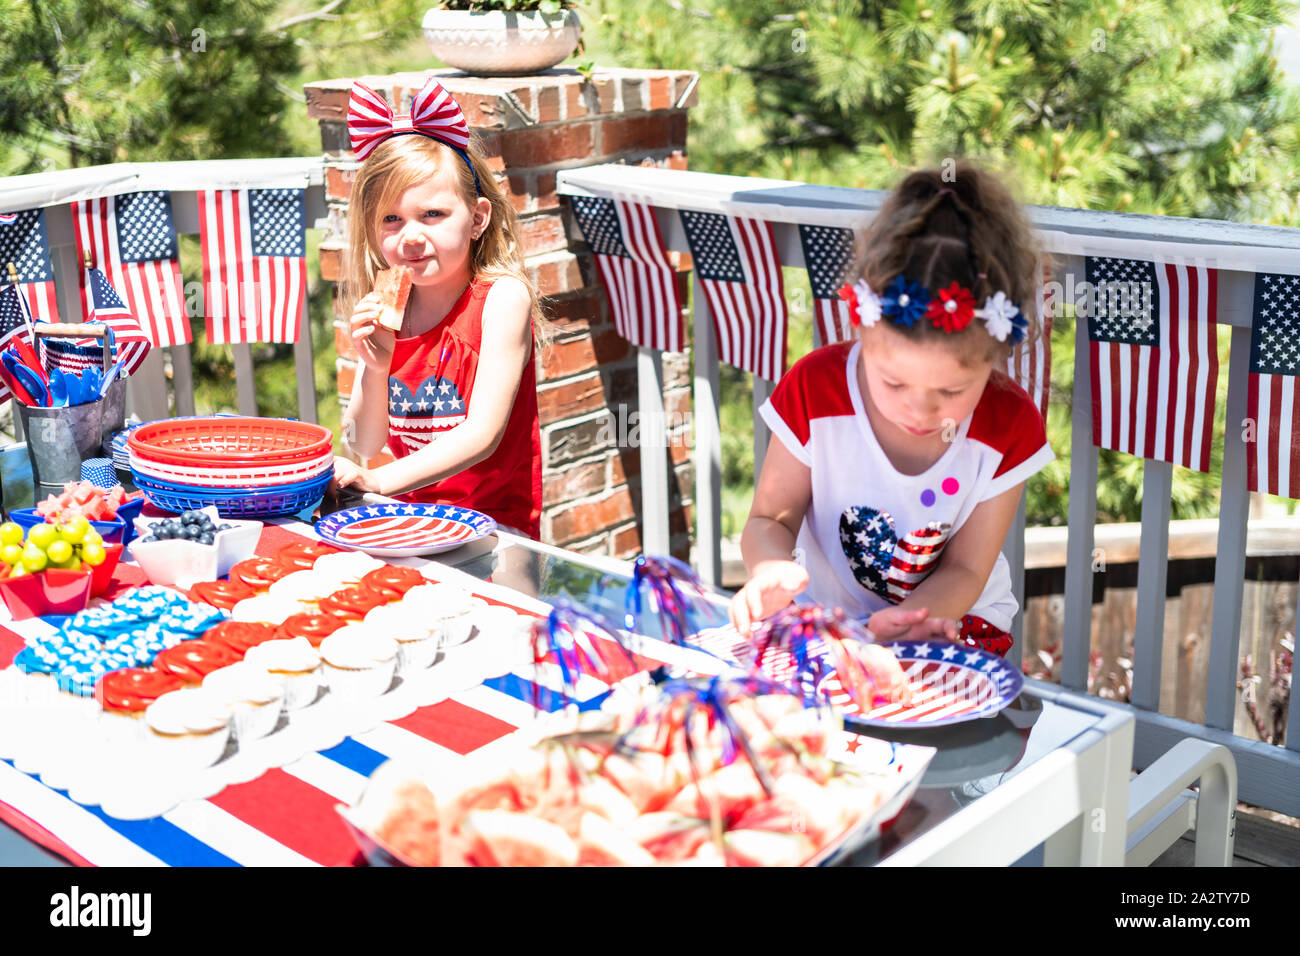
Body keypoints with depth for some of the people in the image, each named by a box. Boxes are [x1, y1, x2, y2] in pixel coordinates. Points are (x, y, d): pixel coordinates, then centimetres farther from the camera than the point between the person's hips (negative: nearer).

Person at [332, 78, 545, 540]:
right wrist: (375, 369, -12)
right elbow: (363, 444, 7)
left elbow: (483, 435, -18)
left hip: (492, 526, -6)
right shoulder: (384, 313, 6)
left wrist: (379, 481, -27)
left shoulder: (503, 298, -10)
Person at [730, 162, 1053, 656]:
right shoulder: (814, 388, -16)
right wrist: (771, 570, -33)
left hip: (947, 619, 0)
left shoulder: (1009, 425, -16)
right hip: (828, 613, 0)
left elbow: (964, 572, -11)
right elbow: (769, 519, -7)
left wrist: (897, 624, -32)